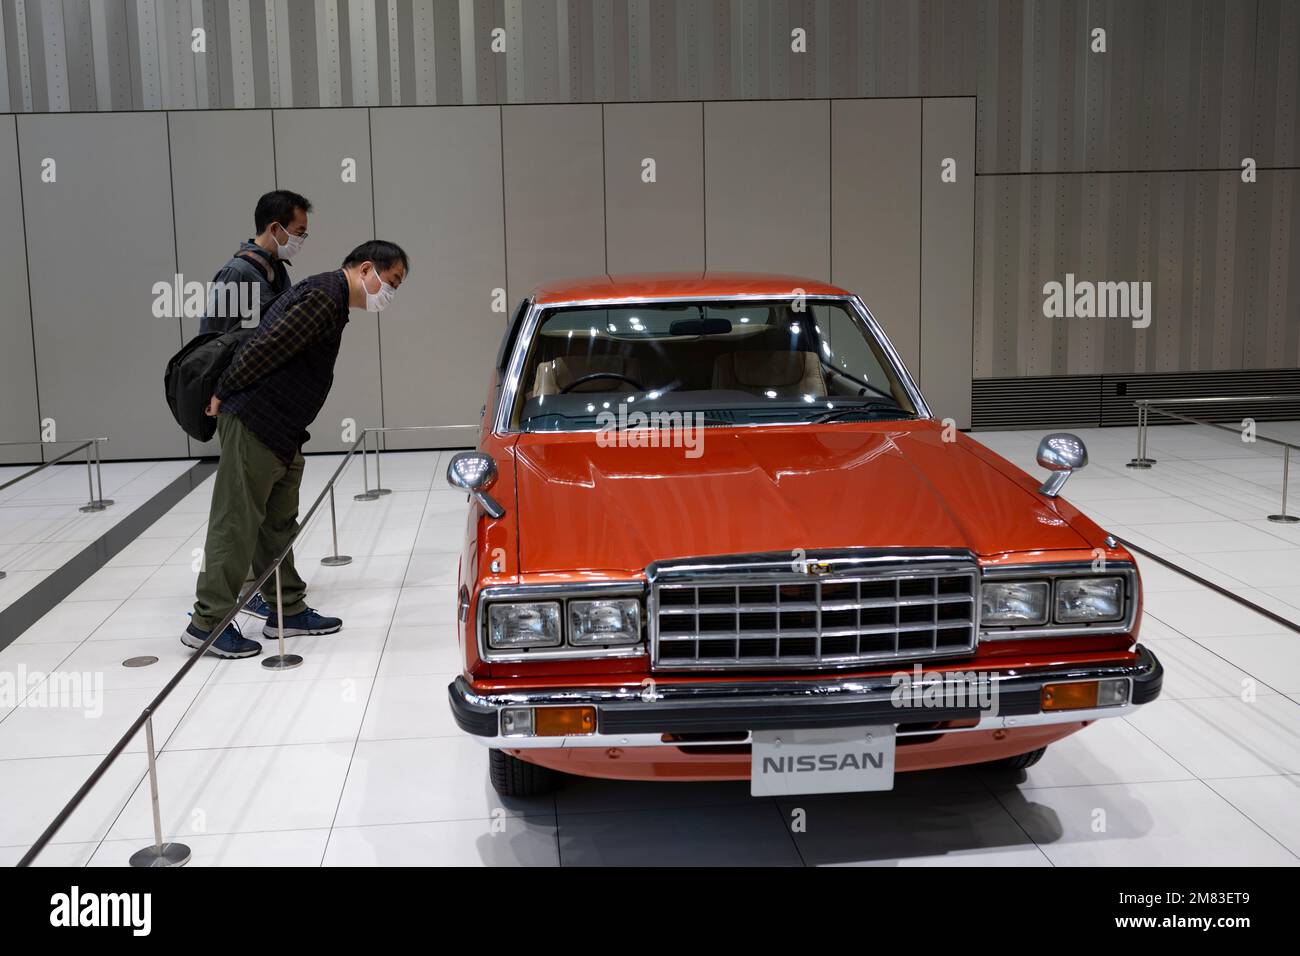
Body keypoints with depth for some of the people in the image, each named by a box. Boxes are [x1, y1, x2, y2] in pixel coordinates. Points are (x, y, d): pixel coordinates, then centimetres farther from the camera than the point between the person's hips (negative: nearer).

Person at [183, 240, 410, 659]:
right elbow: (263, 349, -20)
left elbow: (265, 347, 22)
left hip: (280, 433, 10)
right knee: (236, 523, -5)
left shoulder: (329, 298, 18)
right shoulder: (323, 298, -17)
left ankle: (288, 611, 23)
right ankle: (208, 621, 1)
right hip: (252, 425, -10)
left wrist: (227, 395, 20)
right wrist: (223, 396, -11)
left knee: (279, 523, 14)